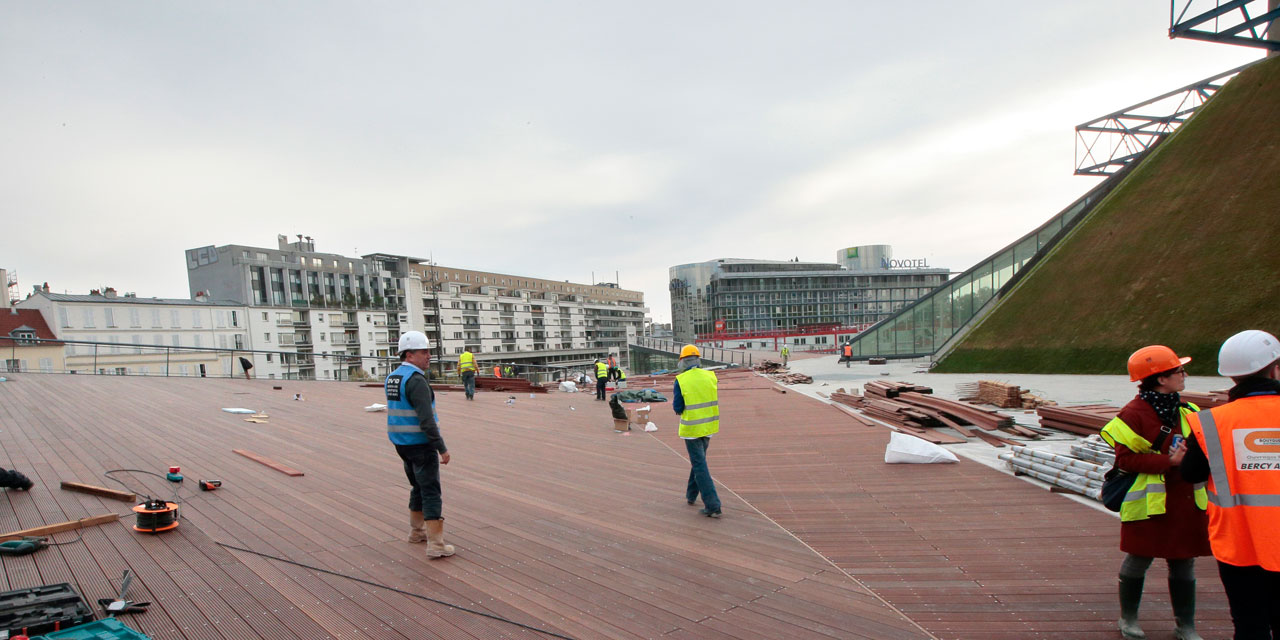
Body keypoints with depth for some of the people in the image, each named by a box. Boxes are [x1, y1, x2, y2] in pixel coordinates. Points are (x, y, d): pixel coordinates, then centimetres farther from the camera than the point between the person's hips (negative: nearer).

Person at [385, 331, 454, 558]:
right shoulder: (416, 380, -20)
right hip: (421, 444, -9)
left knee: (418, 488, 23)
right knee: (431, 493, -4)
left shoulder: (392, 378, 9)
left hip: (401, 444, 9)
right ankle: (436, 544, -3)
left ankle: (416, 531, 36)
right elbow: (426, 419, -25)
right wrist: (442, 448, -22)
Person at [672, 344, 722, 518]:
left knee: (700, 466, -1)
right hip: (709, 425, 5)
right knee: (698, 460, 22)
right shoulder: (711, 377, -2)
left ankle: (713, 506, -4)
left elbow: (677, 408, -10)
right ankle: (691, 495, 38)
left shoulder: (681, 381, -15)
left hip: (691, 428, -5)